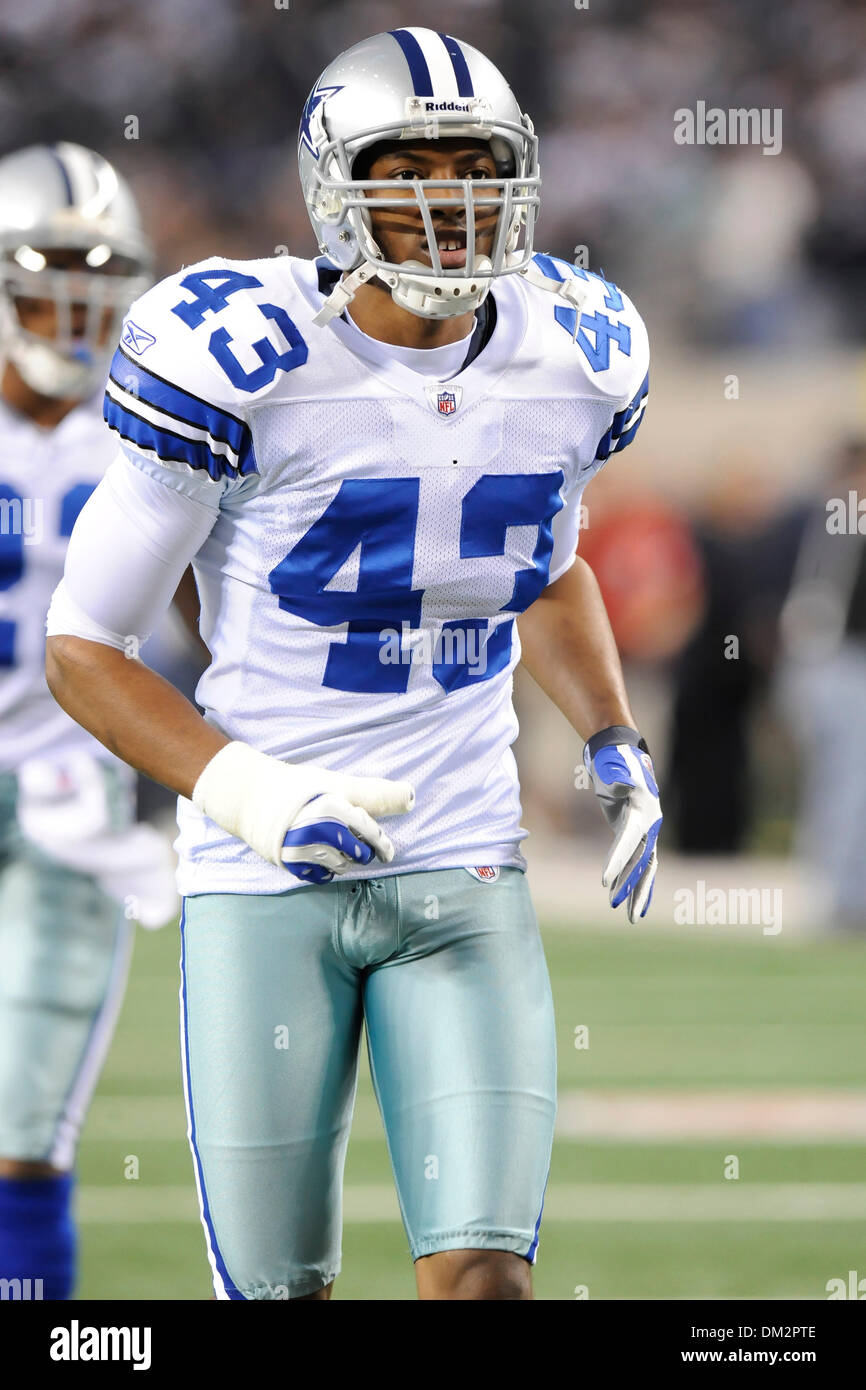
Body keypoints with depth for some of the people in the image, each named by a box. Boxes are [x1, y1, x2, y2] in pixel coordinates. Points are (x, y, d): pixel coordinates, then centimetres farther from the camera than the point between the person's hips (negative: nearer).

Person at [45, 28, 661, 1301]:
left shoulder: (575, 362, 0)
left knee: (482, 1273, -12)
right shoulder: (240, 367, -15)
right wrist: (256, 798, -22)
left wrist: (613, 745, 8)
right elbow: (81, 649, -9)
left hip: (463, 875, 3)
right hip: (263, 891, -3)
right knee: (278, 1288, 5)